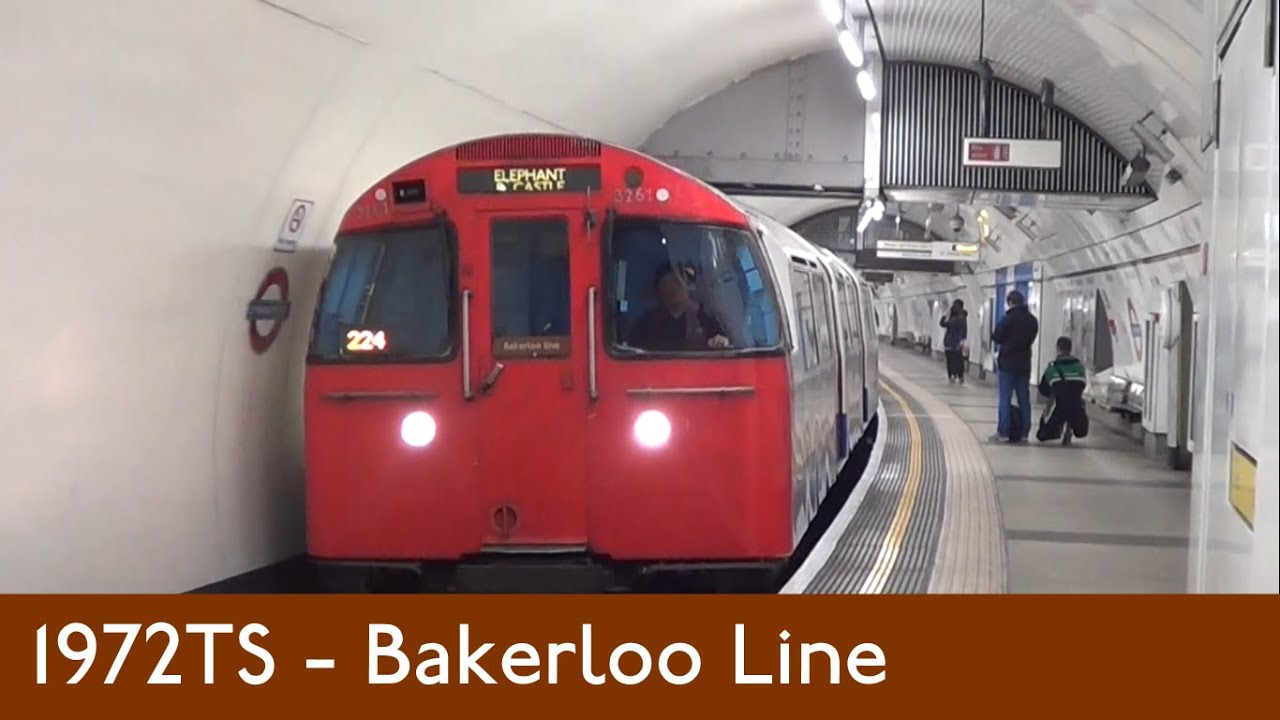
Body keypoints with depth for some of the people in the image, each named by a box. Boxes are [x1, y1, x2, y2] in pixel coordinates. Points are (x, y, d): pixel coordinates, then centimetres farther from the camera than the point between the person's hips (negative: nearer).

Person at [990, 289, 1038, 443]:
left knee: (1005, 398, -2)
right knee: (1024, 399, 9)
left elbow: (996, 337, -8)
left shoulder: (1008, 318, -13)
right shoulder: (1032, 320, 5)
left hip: (1007, 363, -5)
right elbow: (1031, 339, 11)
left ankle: (1003, 432, -4)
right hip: (1024, 363, 5)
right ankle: (1024, 432, 11)